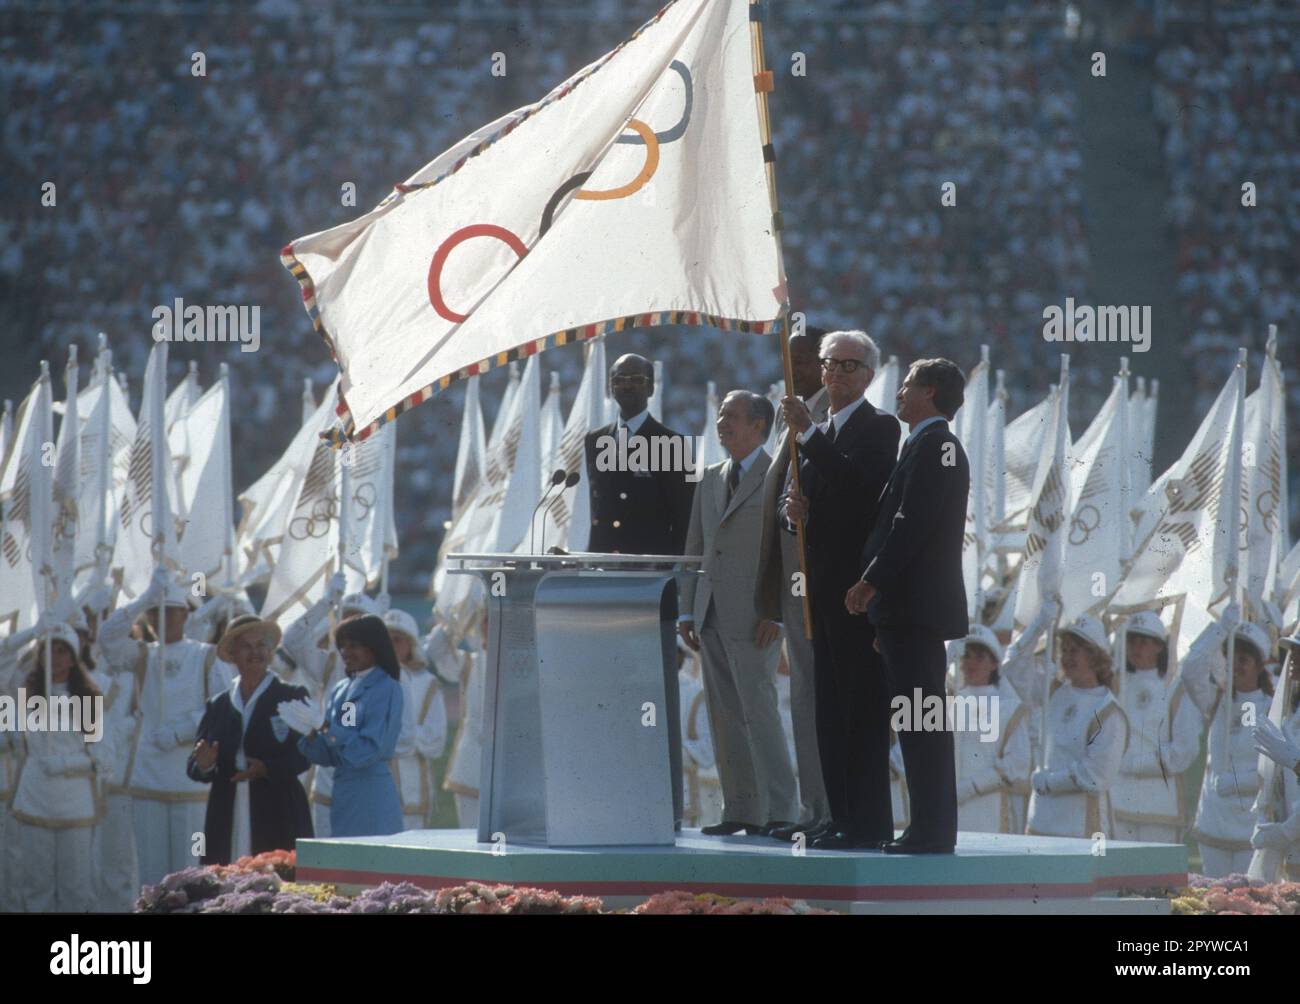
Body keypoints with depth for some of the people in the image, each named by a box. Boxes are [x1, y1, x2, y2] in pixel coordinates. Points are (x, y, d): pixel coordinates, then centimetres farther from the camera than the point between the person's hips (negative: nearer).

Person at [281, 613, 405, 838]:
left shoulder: (386, 689, -7)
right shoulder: (341, 690, 13)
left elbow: (369, 750, -15)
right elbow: (328, 756, 14)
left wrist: (324, 727, -15)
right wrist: (310, 733, -5)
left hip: (371, 796, -7)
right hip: (342, 796, 7)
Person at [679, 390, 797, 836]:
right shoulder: (711, 479, 17)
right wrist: (688, 611, 11)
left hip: (753, 616, -7)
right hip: (712, 615, 7)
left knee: (758, 710, -10)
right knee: (725, 716, 5)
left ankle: (778, 810, -6)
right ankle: (740, 810, 8)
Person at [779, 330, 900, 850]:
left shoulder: (879, 427, -4)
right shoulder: (817, 433, 21)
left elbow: (861, 482, -22)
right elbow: (794, 500, 20)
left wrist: (807, 432, -23)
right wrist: (791, 508, -4)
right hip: (823, 589, 8)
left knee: (862, 707, -9)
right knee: (829, 709, 9)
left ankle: (867, 822, -9)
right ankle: (841, 818, 13)